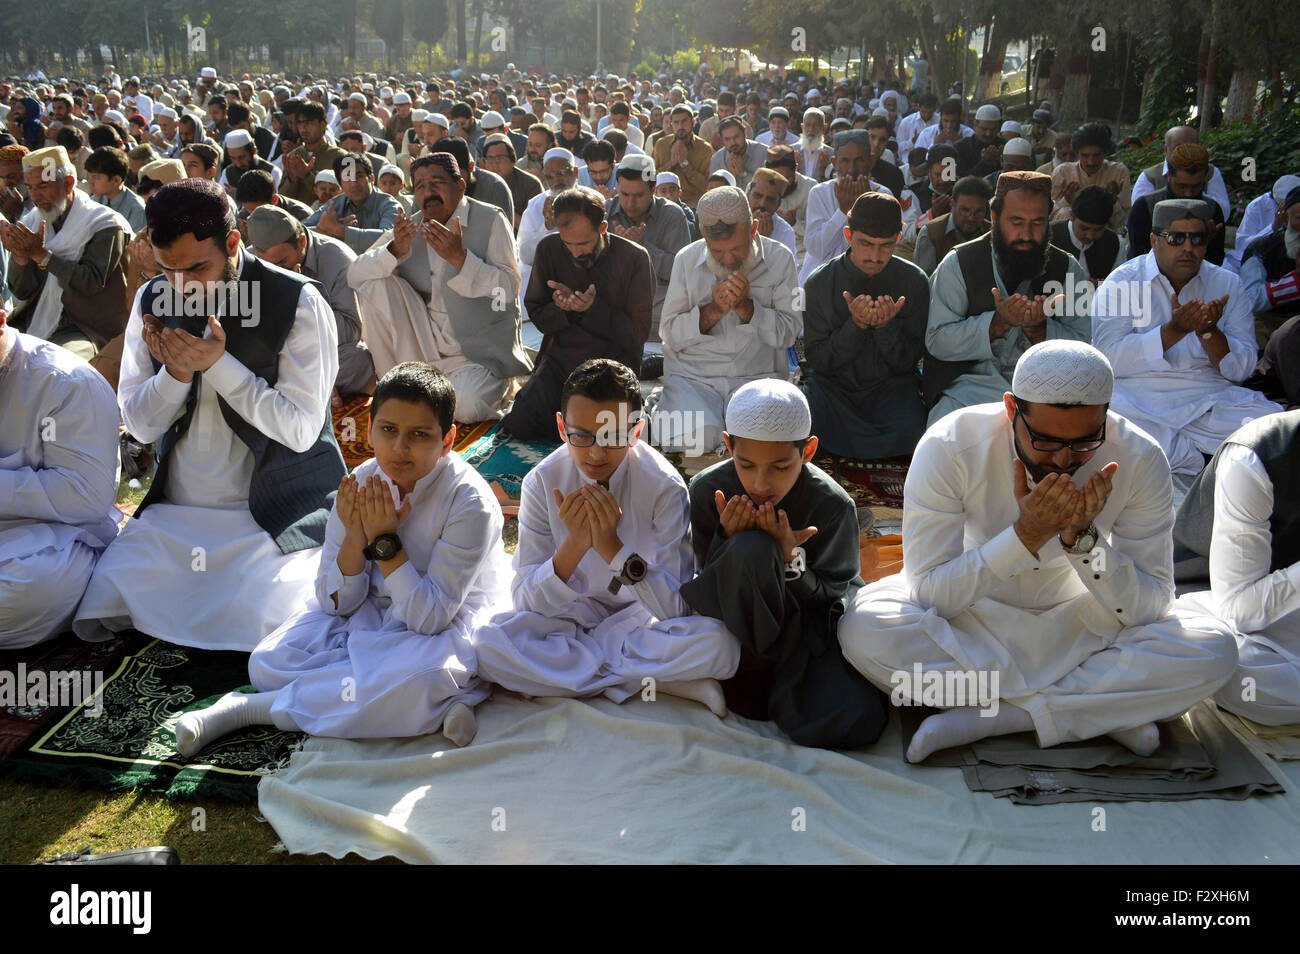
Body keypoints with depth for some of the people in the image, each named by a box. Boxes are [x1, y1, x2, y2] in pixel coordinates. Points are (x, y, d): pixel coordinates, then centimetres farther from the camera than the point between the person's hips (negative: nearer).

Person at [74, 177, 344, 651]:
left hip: (274, 516, -4)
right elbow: (139, 424, 6)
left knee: (273, 630, -25)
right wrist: (175, 372, -15)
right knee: (95, 617, -9)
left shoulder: (299, 303, -11)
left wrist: (217, 364, -22)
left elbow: (301, 429, -14)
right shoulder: (152, 301, 5)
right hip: (174, 512, 5)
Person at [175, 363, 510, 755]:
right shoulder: (361, 484, -9)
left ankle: (249, 709, -19)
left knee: (413, 678, -39)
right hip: (370, 616, 6)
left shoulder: (470, 502, -23)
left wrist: (385, 542, -28)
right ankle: (430, 709, -19)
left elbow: (429, 618, -25)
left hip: (448, 626, -5)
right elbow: (337, 604, -6)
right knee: (269, 663, -14)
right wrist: (355, 537, -23)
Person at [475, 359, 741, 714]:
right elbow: (526, 601, -15)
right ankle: (656, 679, -19)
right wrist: (574, 544, -33)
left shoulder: (665, 487, -18)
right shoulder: (542, 482, -14)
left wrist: (612, 546, -35)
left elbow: (675, 610, -22)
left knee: (717, 642, -32)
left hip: (642, 614, -2)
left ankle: (571, 664, -17)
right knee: (489, 645, -29)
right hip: (572, 614, 3)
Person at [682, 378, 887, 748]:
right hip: (739, 625, 0)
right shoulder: (707, 490, -13)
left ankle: (782, 685, 3)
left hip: (810, 627, 0)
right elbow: (707, 583, -5)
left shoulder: (832, 504, -16)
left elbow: (828, 598, -8)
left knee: (857, 723, -30)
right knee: (751, 548, -34)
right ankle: (760, 672, -11)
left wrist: (788, 560, -28)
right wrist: (730, 542, -26)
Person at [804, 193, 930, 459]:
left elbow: (908, 361, -1)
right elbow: (818, 361, -5)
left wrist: (886, 326, -21)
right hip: (834, 384, 0)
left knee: (910, 427, -33)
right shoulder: (819, 283, -4)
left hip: (890, 384, 1)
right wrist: (856, 325, -20)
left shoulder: (914, 281, -2)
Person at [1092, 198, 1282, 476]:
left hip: (1210, 396, 1)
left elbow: (1242, 369, 5)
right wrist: (1175, 329, -17)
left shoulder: (1228, 284, 13)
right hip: (1137, 396, -1)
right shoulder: (1121, 283, 4)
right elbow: (1109, 359, -11)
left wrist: (1208, 331, -13)